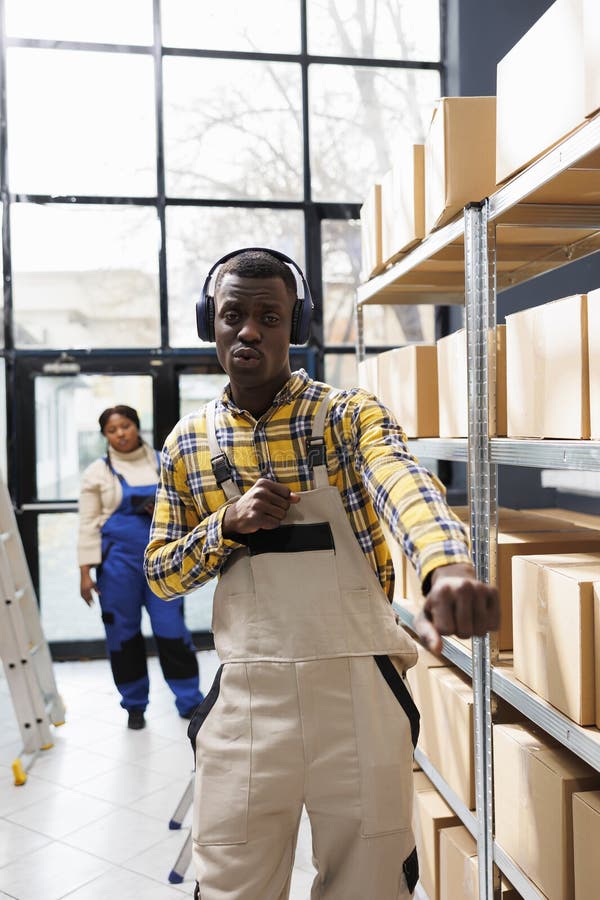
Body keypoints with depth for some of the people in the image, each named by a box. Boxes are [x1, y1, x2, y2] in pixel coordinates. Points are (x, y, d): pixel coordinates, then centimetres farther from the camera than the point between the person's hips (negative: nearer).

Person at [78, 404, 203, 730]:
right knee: (124, 632, 7)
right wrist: (86, 571, -6)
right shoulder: (97, 472, 2)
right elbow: (88, 523, 0)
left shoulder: (163, 462, 7)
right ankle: (134, 705, 23)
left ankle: (190, 701, 14)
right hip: (118, 560, -1)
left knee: (172, 629, 1)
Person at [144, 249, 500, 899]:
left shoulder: (350, 416, -5)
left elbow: (405, 484, -27)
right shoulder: (186, 443, 5)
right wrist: (228, 525, -11)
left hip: (359, 689, -1)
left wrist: (447, 566, -50)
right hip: (245, 699, 2)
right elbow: (160, 575, 10)